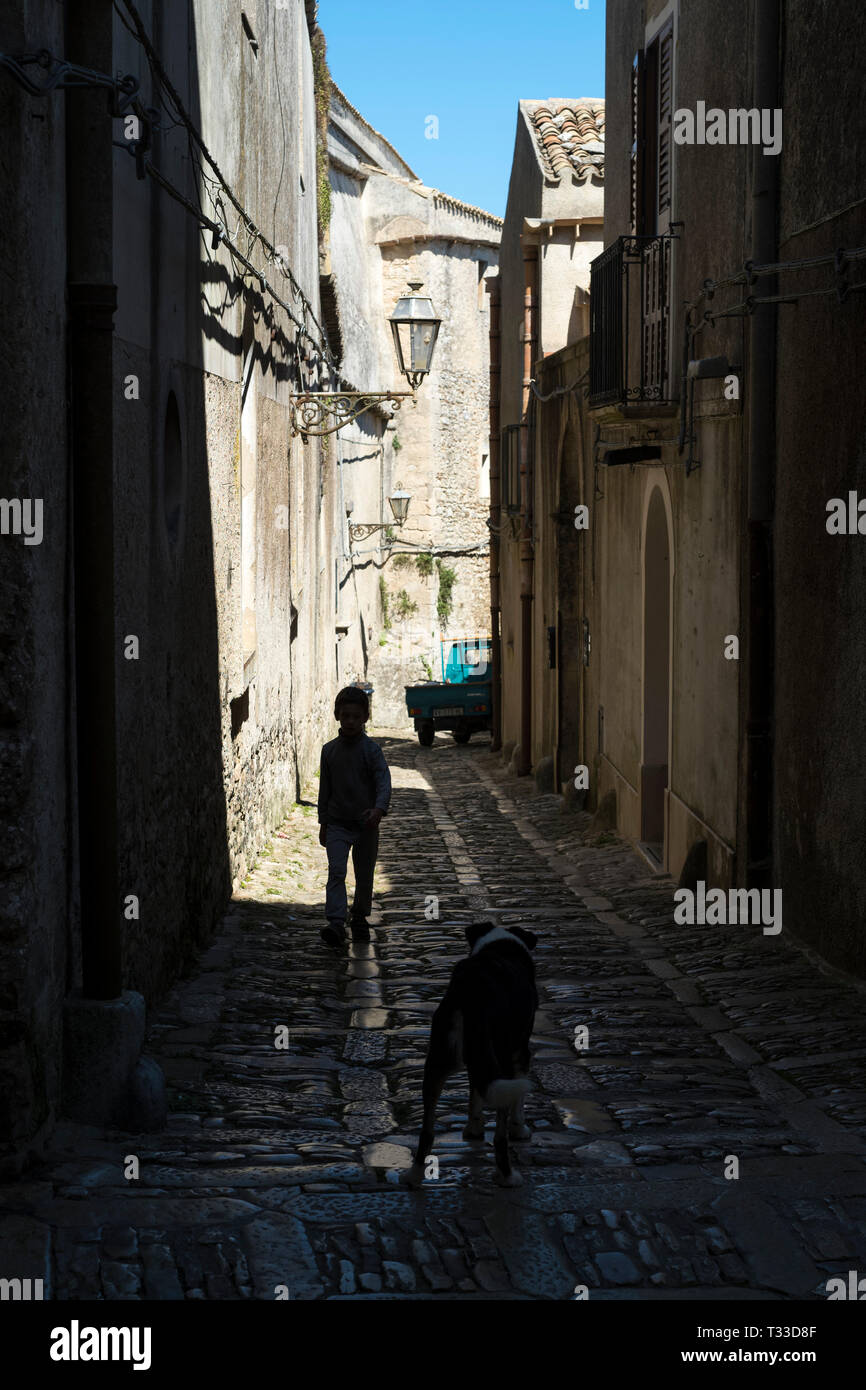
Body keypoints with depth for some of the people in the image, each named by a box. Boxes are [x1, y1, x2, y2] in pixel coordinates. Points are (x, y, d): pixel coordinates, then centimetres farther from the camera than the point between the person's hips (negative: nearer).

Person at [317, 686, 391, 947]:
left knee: (364, 876, 11)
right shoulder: (329, 750, 3)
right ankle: (336, 923, -23)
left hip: (366, 824, -1)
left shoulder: (371, 750, -7)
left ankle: (360, 918, 31)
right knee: (336, 871, -15)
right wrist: (323, 822, 11)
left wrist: (379, 809, -36)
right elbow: (325, 787, 10)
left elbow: (383, 782, -17)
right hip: (337, 824, 1)